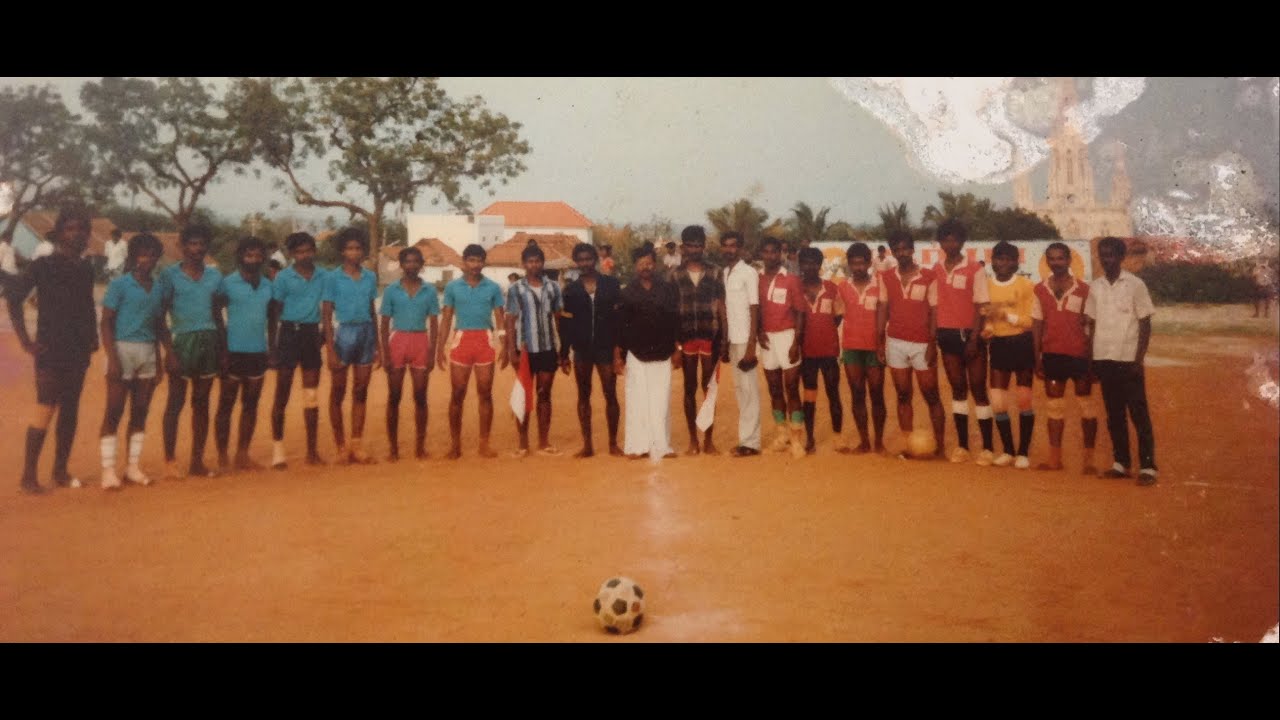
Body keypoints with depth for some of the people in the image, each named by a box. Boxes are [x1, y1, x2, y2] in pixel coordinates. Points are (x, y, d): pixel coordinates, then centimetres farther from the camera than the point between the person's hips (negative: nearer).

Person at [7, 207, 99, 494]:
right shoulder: (43, 265, -5)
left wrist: (92, 337, 11)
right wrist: (25, 341, -11)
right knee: (46, 407, -11)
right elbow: (14, 298, -8)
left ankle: (60, 471, 17)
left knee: (70, 410, 8)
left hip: (79, 352, 6)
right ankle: (28, 475, -5)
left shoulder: (85, 269, 12)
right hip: (51, 350, -6)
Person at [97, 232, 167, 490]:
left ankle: (133, 466, 15)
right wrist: (112, 359, -15)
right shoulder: (120, 285, -4)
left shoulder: (157, 289, 11)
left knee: (140, 411, 8)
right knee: (114, 412, -3)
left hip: (148, 352, 5)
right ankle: (108, 469, 1)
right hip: (123, 349, -5)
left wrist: (159, 362, 14)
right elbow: (106, 323, -7)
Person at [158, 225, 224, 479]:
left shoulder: (214, 275, 11)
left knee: (202, 403, 8)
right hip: (181, 340, -4)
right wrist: (168, 349, -11)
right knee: (176, 402, 0)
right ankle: (169, 461, 7)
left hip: (208, 341, 4)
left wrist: (223, 348, 10)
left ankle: (197, 461, 14)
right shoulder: (170, 274, 0)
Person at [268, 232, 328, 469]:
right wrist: (272, 345, -6)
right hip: (290, 332, -3)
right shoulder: (283, 277, -3)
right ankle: (278, 449, 8)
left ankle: (312, 451, 15)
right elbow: (275, 312, -2)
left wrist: (325, 334, 2)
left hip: (312, 333, 3)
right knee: (282, 394, 1)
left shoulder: (323, 276, 4)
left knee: (312, 395, 7)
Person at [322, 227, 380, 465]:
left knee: (360, 393, 7)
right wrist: (331, 350, -12)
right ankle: (341, 447, 13)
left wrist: (377, 346, 10)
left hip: (366, 333, 4)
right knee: (338, 394, 4)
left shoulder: (370, 277, 7)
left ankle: (357, 447, 13)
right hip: (343, 333, -4)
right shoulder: (332, 277, -4)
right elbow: (326, 316, -6)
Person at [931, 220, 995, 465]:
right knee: (958, 388, 9)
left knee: (978, 389, -1)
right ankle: (962, 445, 13)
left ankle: (988, 447, 3)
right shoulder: (936, 270, 6)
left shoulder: (975, 269, -5)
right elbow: (934, 305, 9)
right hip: (947, 334, 4)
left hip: (970, 334, -3)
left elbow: (980, 307, -7)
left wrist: (974, 339, -14)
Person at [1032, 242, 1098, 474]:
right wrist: (1037, 359, 2)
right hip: (1052, 355, 3)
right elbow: (1037, 326, 6)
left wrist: (1093, 359, -4)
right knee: (1054, 406, 8)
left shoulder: (1083, 290, -2)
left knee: (1086, 406, 4)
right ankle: (1055, 458, 14)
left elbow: (1090, 327, -1)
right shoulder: (1040, 290, 5)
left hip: (1079, 355, -3)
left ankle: (1089, 458, 11)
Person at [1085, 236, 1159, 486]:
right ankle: (1120, 464, 15)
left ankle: (1147, 467, 0)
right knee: (1114, 415, 8)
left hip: (1128, 360, -4)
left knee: (1139, 415, -2)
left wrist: (1139, 360, -10)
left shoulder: (1135, 285, -3)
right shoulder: (1095, 287, 9)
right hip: (1104, 360, 4)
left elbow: (1145, 325, -3)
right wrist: (1091, 360, 6)